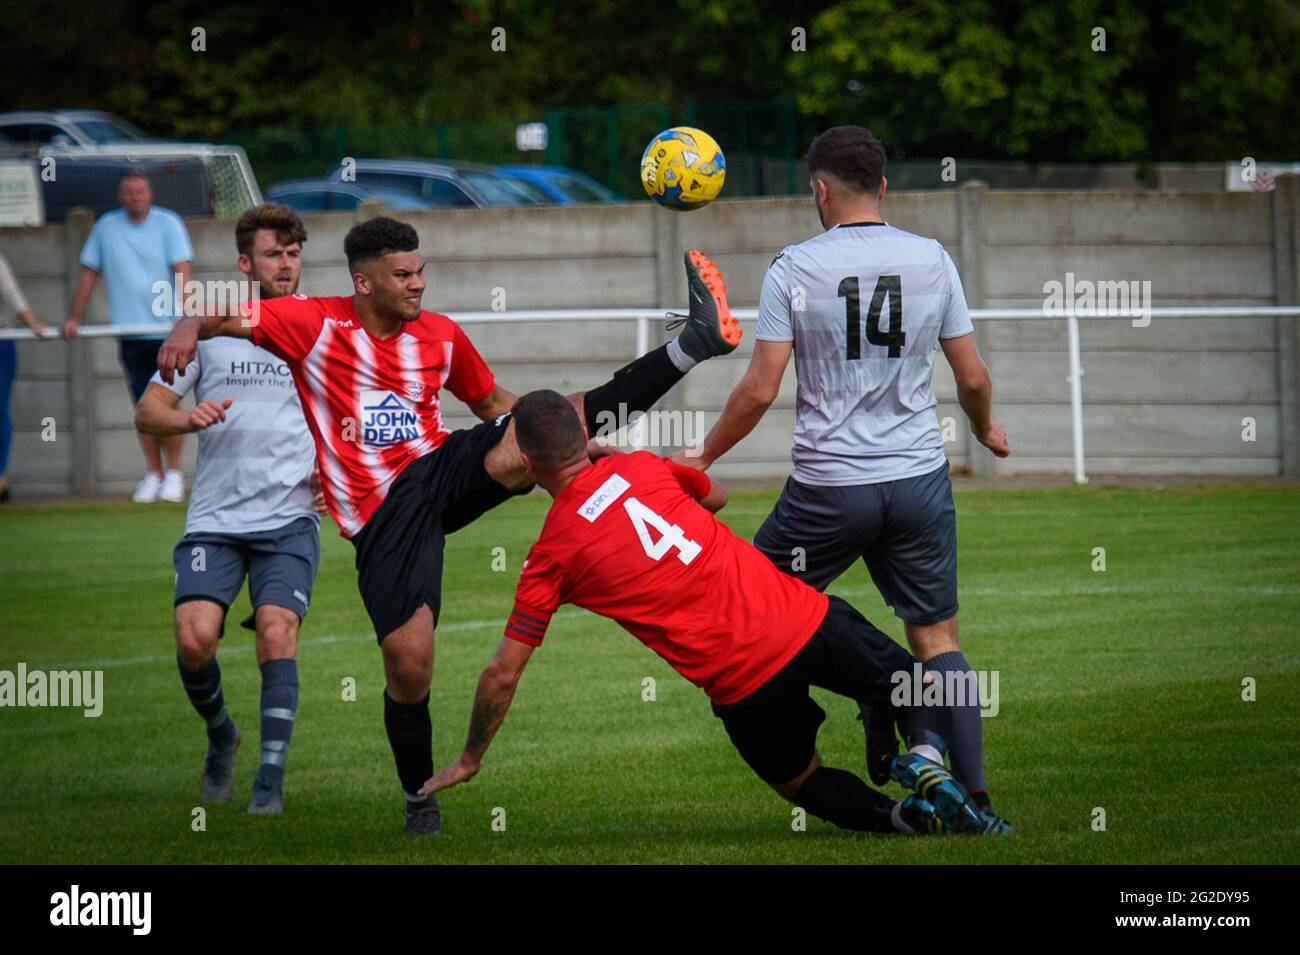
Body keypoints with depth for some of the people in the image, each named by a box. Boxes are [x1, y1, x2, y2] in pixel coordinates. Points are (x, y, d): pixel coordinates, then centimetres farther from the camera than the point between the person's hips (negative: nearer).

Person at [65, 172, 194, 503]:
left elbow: (182, 269, -11)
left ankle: (174, 472, 7)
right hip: (130, 331, 3)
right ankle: (153, 473, 11)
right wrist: (74, 318, 12)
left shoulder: (168, 224, -2)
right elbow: (89, 274, 14)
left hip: (167, 328, -3)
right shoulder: (106, 227, 7)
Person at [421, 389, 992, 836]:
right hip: (806, 617, 3)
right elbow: (715, 496, 32)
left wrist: (468, 761, 17)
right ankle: (925, 755, -5)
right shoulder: (641, 465, 10)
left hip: (745, 686, -3)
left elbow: (503, 674, 4)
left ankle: (900, 816, -3)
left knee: (800, 782, 25)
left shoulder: (551, 556, 1)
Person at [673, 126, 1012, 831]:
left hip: (829, 484, -3)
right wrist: (985, 430, 29)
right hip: (920, 478, 3)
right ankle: (974, 792, 0)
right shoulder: (932, 261, 1)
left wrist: (704, 456, 8)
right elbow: (972, 377, 7)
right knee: (937, 638, 10)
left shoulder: (794, 269, -7)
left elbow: (760, 390, -7)